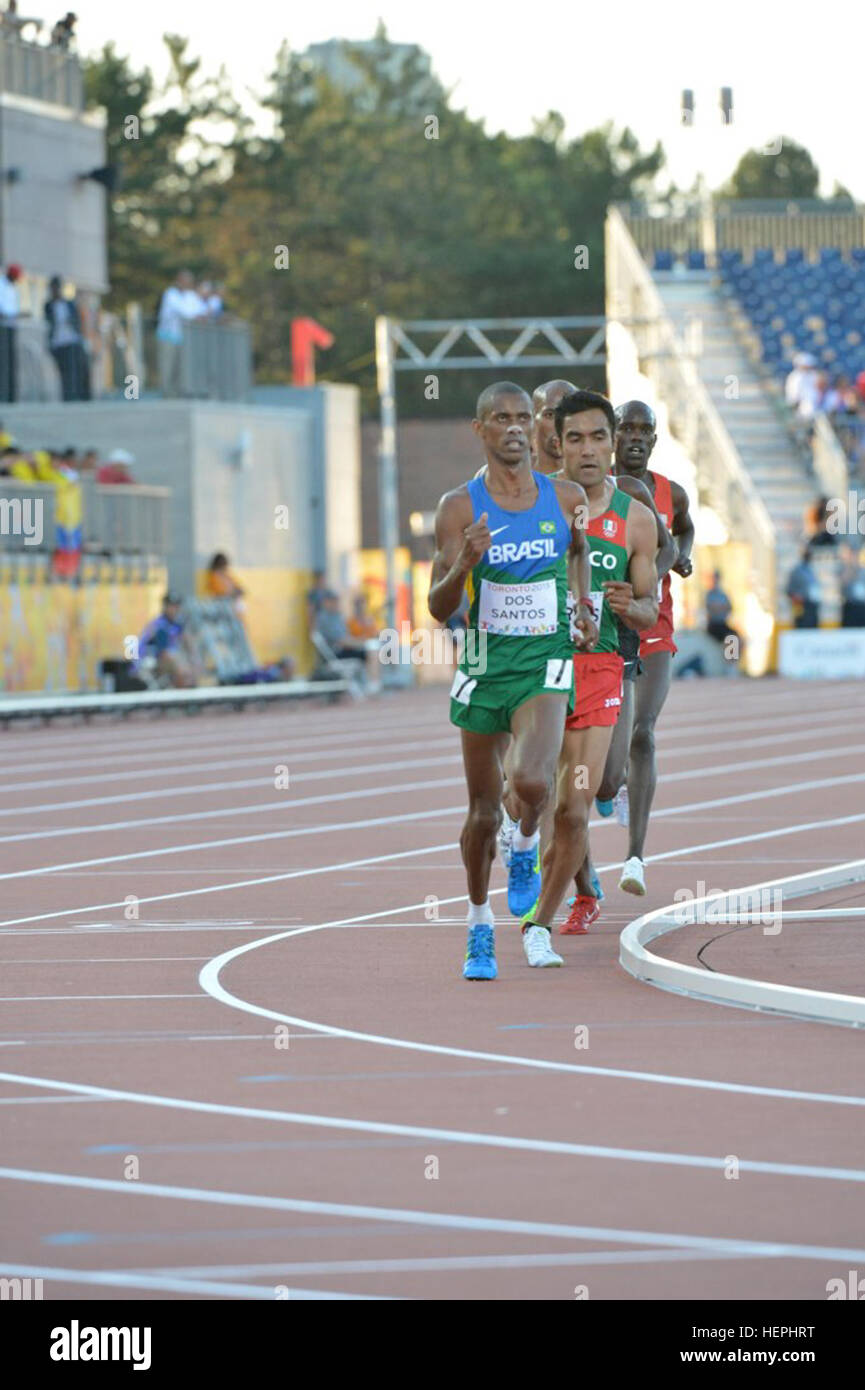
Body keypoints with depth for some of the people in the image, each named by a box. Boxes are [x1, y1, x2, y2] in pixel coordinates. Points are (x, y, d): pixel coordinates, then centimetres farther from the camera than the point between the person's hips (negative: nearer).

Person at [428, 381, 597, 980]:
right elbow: (439, 608, -8)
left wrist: (584, 604, 14)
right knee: (484, 813, 8)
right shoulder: (460, 507, -5)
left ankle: (527, 849, 7)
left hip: (545, 665, 0)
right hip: (485, 666, 0)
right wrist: (464, 565, -25)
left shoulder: (567, 497, 1)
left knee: (532, 782, -27)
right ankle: (480, 923, 29)